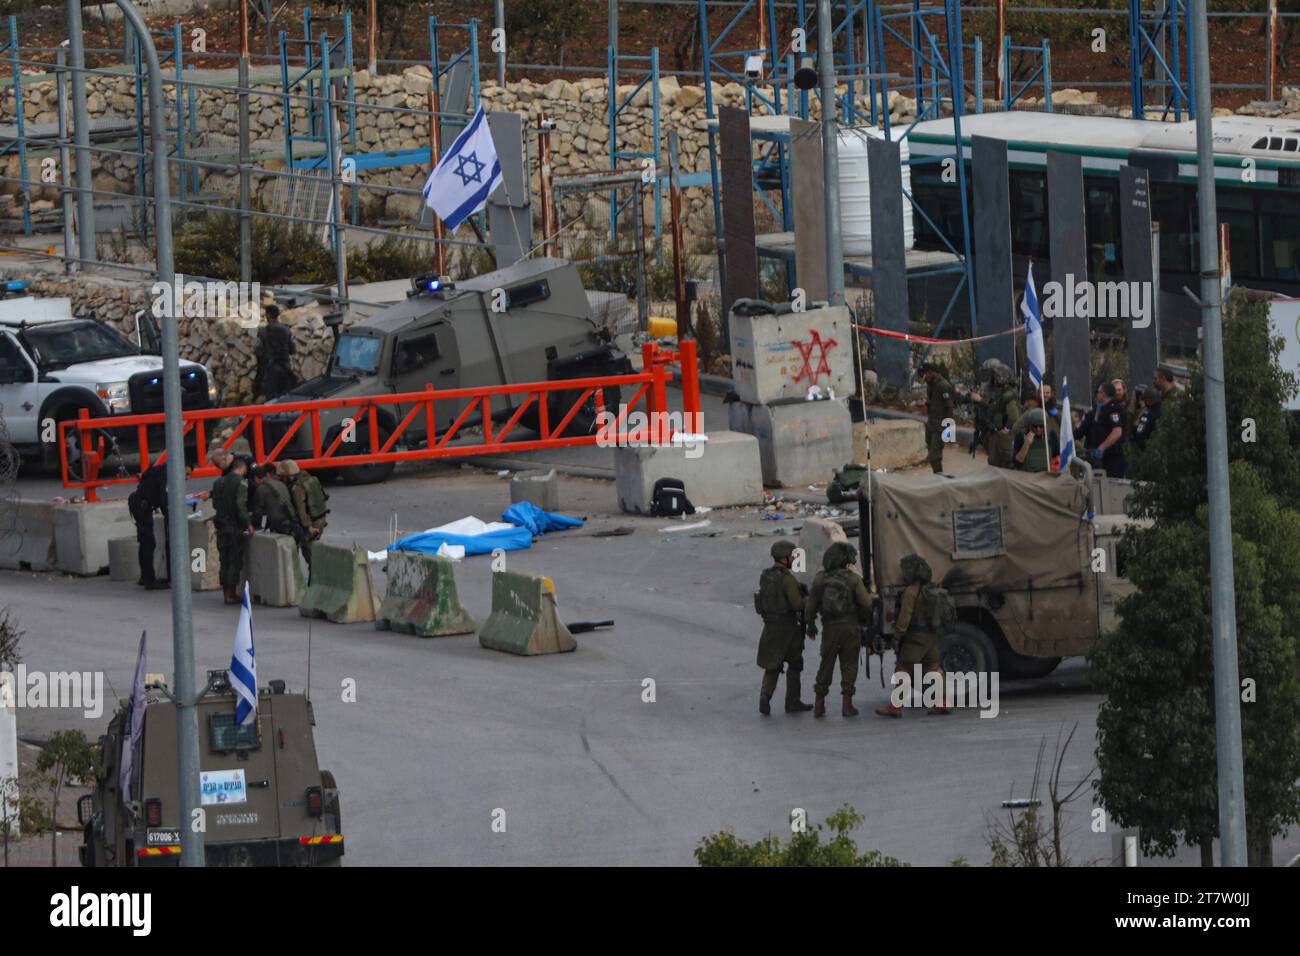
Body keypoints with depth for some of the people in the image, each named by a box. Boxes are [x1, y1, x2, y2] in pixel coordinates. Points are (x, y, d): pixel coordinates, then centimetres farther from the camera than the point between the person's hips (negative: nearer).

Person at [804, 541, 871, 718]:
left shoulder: (820, 578, -2)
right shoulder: (853, 578, -8)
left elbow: (811, 603, 4)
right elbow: (866, 603, -9)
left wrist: (810, 623, 19)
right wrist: (863, 617, 12)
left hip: (830, 628, 2)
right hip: (851, 627, -2)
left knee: (826, 665, 12)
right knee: (849, 665, 6)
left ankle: (819, 705, 11)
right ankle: (847, 705, 2)